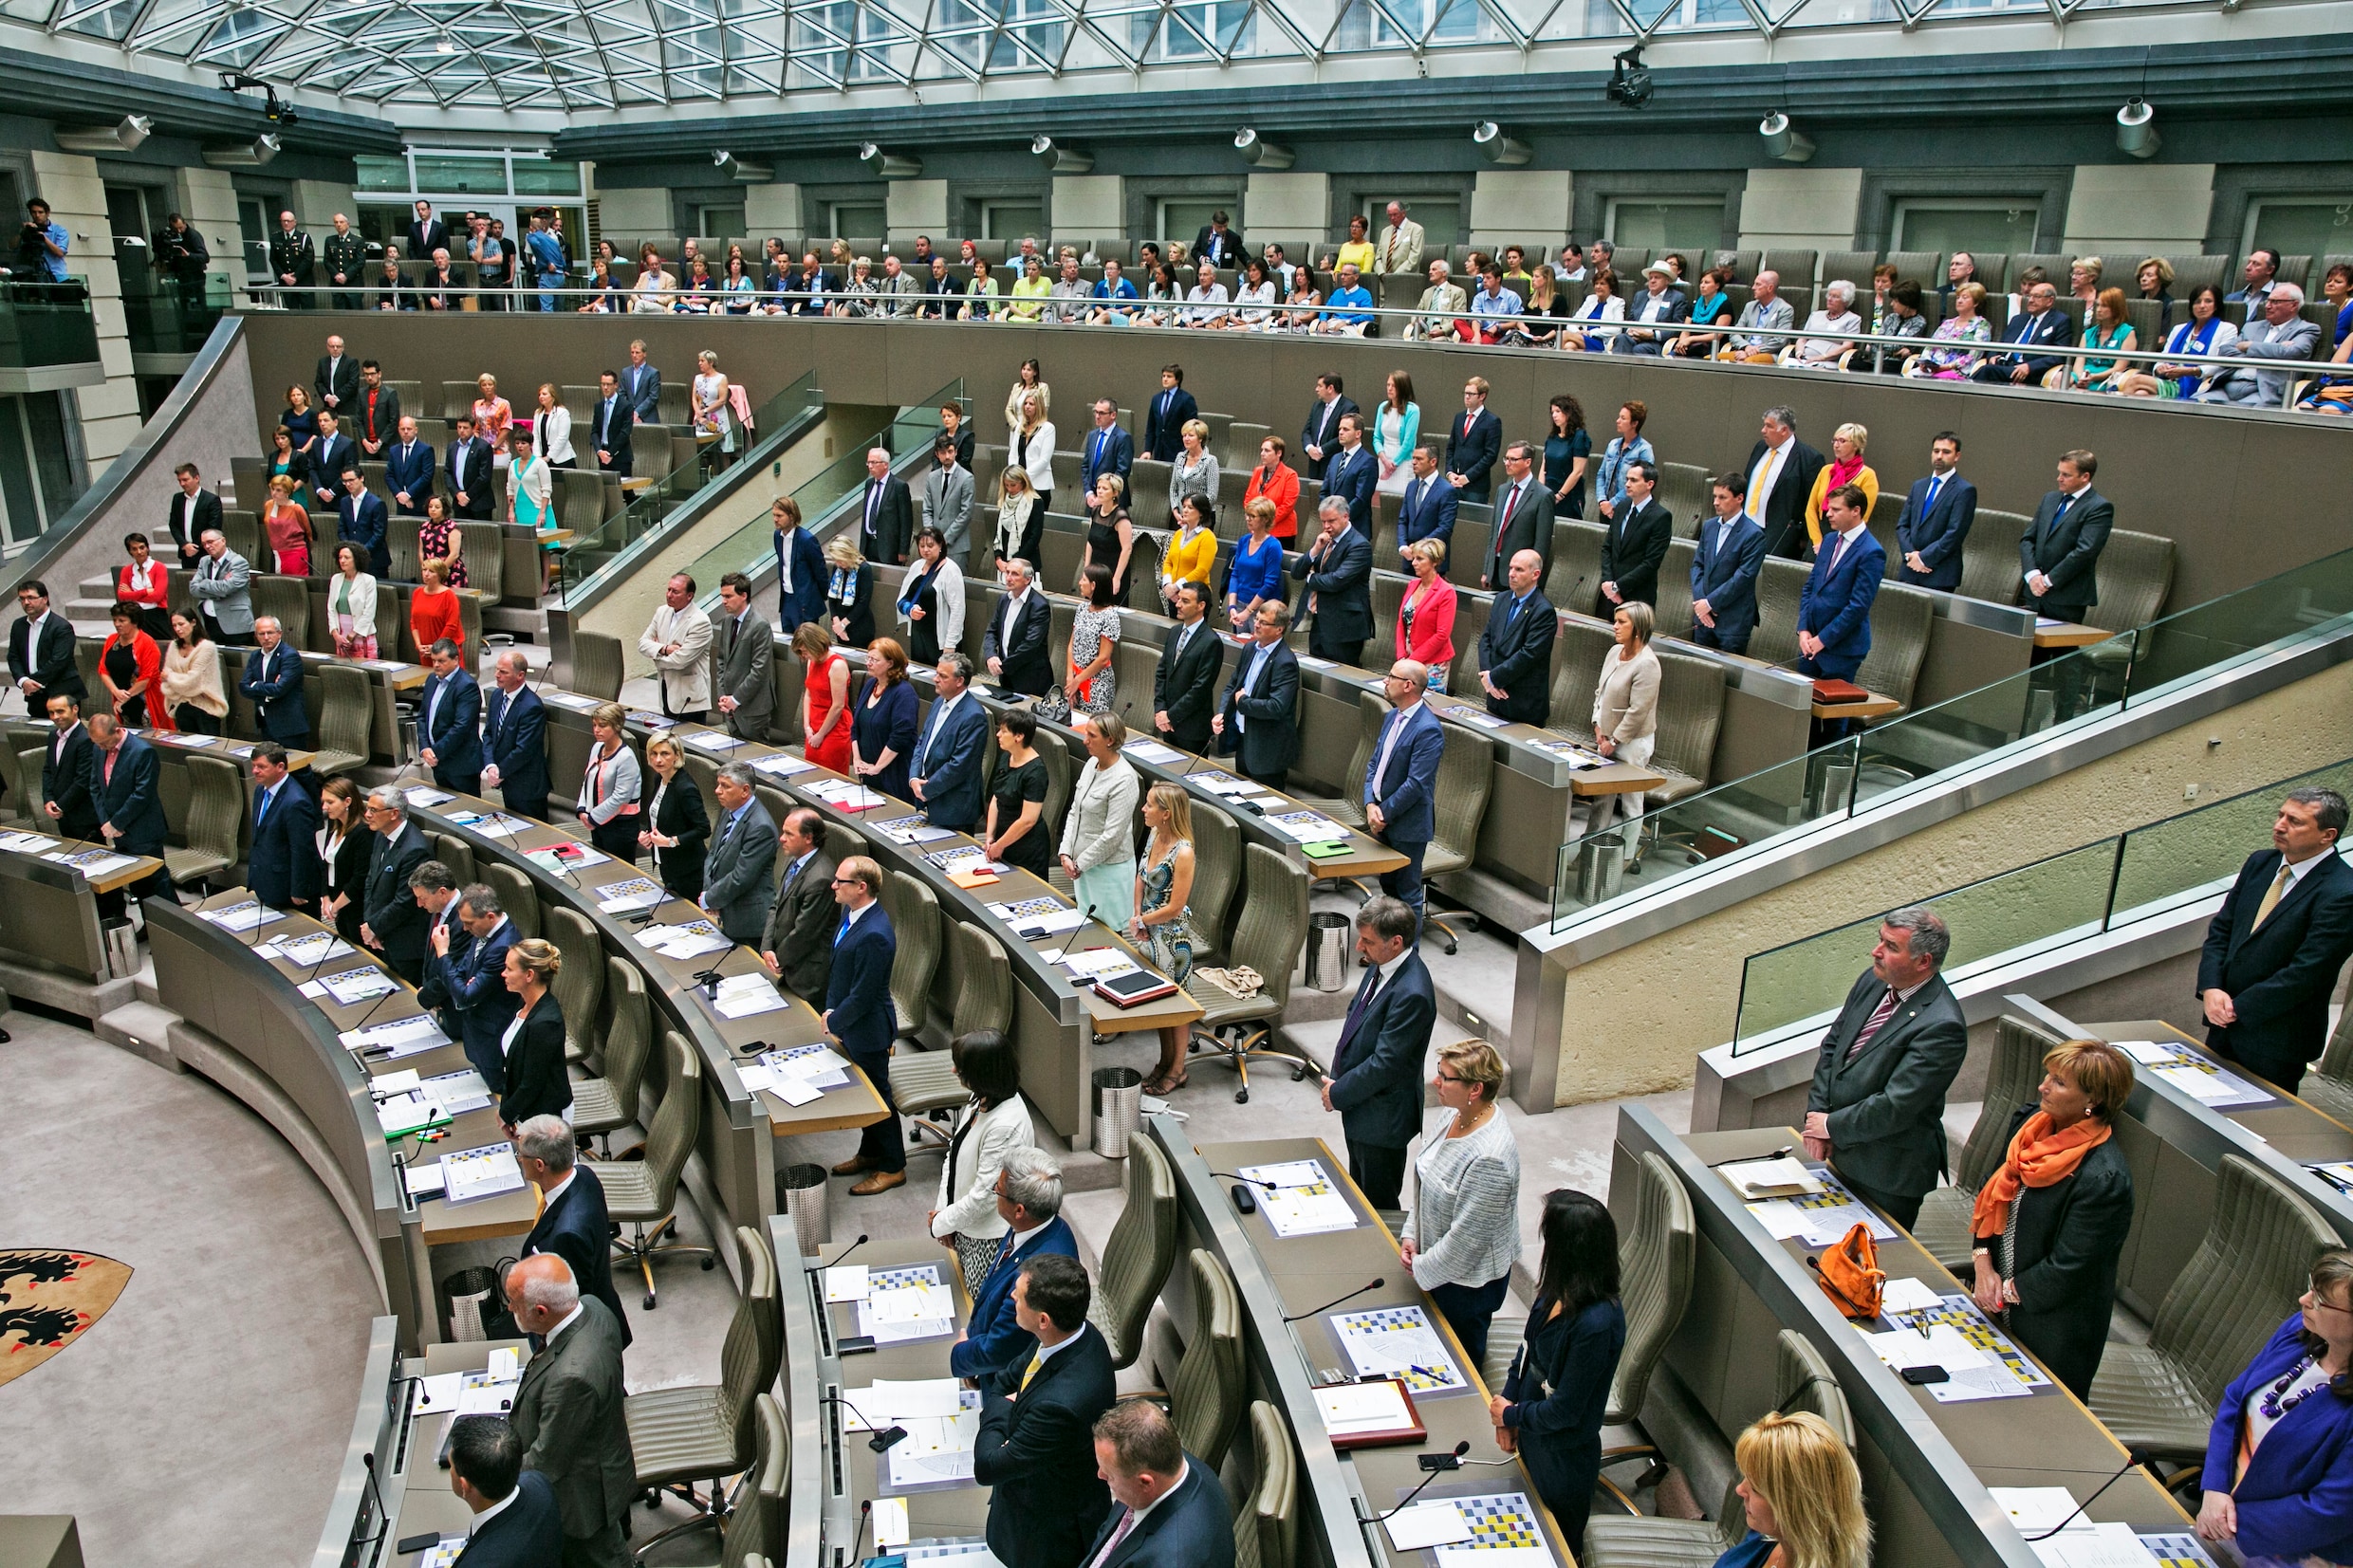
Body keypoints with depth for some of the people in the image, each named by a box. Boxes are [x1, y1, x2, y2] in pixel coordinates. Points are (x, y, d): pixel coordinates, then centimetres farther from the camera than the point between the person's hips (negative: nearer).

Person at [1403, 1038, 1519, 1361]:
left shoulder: (1488, 1158, -34)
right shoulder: (1455, 1115, -7)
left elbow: (1467, 1236, -27)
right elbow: (1426, 1181, 7)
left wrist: (1422, 1268, -14)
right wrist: (1411, 1234, 3)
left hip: (1469, 1279, -8)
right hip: (1440, 1260, 8)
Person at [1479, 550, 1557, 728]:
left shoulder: (1544, 611, -14)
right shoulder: (1502, 599, 10)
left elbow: (1528, 654, -20)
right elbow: (1485, 639, 9)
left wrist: (1494, 677, -15)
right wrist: (1486, 674, -7)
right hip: (1496, 697, 7)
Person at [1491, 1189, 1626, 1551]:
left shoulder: (1597, 1324, -37)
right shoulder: (1558, 1290, -13)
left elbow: (1564, 1411, -27)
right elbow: (1527, 1349, 2)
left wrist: (1510, 1414, -12)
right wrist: (1506, 1416, -1)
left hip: (1564, 1455, -7)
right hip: (1533, 1439, 7)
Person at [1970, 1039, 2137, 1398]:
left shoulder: (2103, 1178, -29)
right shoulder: (2031, 1119, -7)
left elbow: (2067, 1270, -22)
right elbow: (1991, 1191, 4)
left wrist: (2007, 1291, -11)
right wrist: (1983, 1263, -6)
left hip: (2052, 1325, -6)